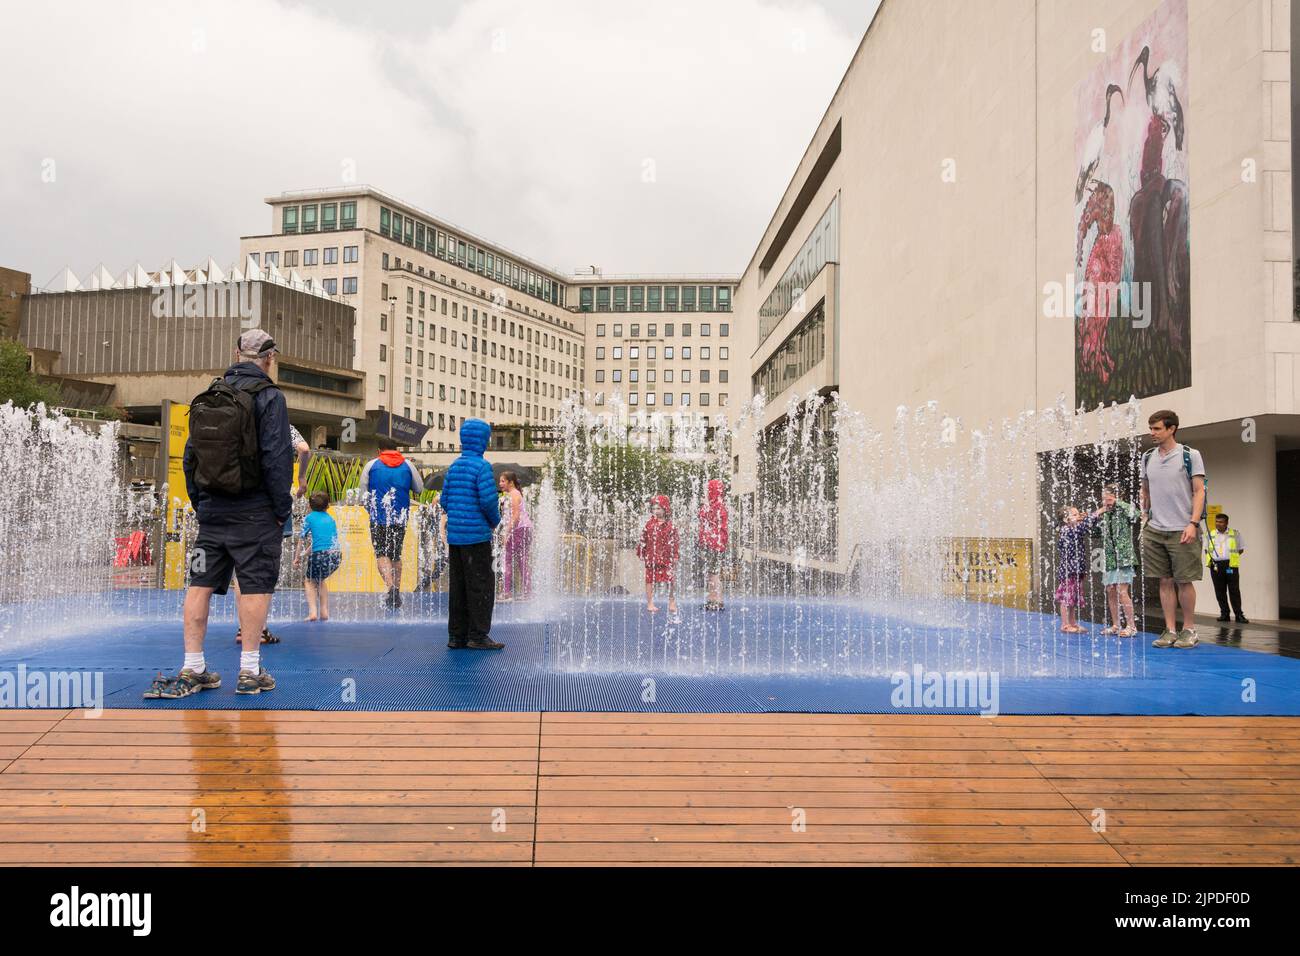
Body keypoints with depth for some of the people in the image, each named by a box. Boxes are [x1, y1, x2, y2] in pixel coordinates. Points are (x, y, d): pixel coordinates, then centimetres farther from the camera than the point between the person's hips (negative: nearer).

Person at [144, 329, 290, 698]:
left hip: (212, 510, 6)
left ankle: (192, 670, 14)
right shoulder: (269, 397, -7)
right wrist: (282, 509, -6)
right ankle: (250, 671, 2)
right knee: (256, 585, 0)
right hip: (254, 511, -5)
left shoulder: (209, 395, 10)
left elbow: (190, 454, 12)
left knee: (201, 583, 8)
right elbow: (276, 458, -13)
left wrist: (199, 503, 18)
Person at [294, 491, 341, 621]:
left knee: (309, 580, 19)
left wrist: (298, 557, 23)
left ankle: (312, 612, 3)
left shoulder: (309, 517, 9)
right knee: (320, 580, 29)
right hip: (336, 555, 5)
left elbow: (302, 539, 11)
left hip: (320, 555, -4)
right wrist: (306, 553, 36)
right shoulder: (330, 518, 22)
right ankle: (324, 612, 23)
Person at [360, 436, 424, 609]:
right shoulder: (407, 465, 5)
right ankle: (397, 592, 15)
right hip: (400, 518, 2)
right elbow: (420, 489, 11)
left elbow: (363, 494, 5)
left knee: (381, 554, -5)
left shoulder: (371, 465, 3)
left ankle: (391, 586, -27)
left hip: (379, 518, -2)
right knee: (396, 555, 15)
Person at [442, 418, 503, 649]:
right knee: (481, 585, 1)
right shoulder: (481, 466, -11)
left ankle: (456, 635, 16)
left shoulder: (454, 466, 11)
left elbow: (445, 500, 11)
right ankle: (478, 636, 3)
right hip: (476, 535, -7)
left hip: (454, 534, 7)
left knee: (457, 585, 10)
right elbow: (488, 499, -17)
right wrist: (495, 520, -1)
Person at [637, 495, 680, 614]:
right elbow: (643, 539, 8)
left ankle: (672, 602, 15)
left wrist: (675, 555, -1)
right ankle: (650, 603, 12)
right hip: (651, 557, 2)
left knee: (670, 580, -2)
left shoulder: (670, 525, 0)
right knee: (650, 580, 4)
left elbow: (673, 542, 2)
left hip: (666, 557, -1)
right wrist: (641, 553, 5)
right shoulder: (649, 524, 5)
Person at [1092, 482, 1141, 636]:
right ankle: (1116, 625, 17)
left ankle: (1131, 626, -3)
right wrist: (1097, 514, 2)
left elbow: (1137, 518, -25)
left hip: (1123, 556, -6)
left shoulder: (1123, 509, -5)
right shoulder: (1103, 515, 11)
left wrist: (1118, 503, -18)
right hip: (1108, 557, 6)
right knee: (1110, 592, 8)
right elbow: (1093, 531, 16)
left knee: (1122, 592, -10)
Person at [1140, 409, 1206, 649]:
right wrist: (1145, 521, 13)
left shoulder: (1190, 455, -3)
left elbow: (1199, 491, -6)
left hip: (1182, 530, -4)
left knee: (1184, 581, 1)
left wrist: (1193, 524, -15)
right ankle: (1170, 630, 12)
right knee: (1165, 581, 6)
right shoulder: (1147, 458, 10)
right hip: (1155, 530, 4)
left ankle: (1189, 629, 13)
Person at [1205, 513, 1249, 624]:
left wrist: (1232, 557, 2)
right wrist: (1211, 558, 3)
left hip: (1231, 565, -2)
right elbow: (1206, 550, 20)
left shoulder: (1235, 533, 8)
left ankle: (1239, 615, -1)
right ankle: (1224, 614, 9)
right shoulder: (1210, 534, 13)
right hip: (1216, 566, 2)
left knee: (1234, 591, -4)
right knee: (1220, 591, 3)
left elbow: (1241, 549, 13)